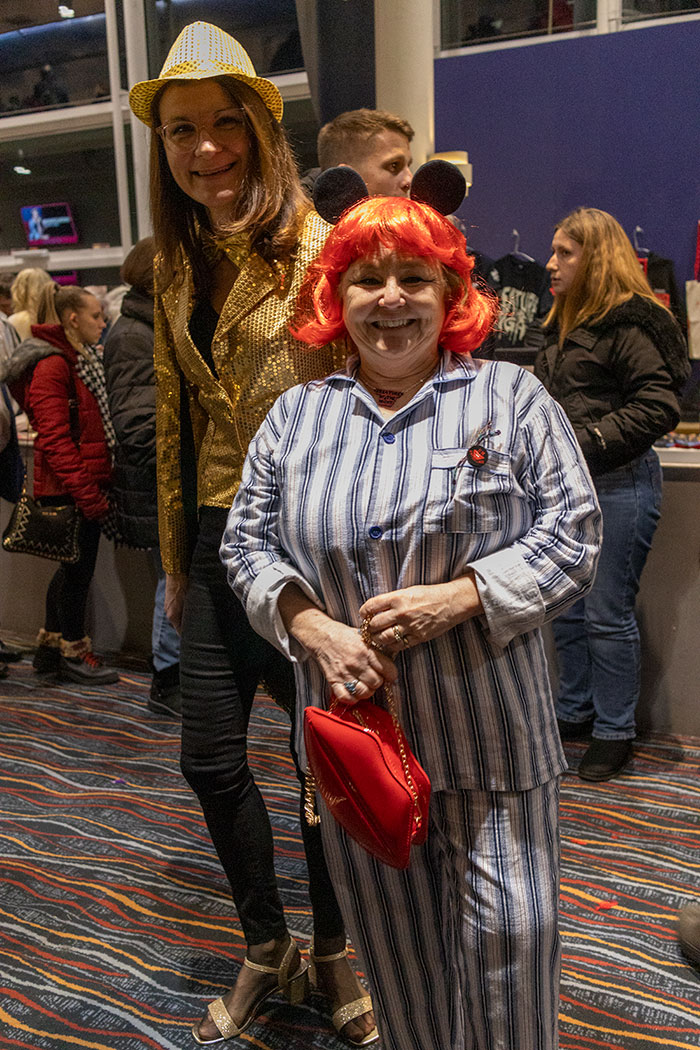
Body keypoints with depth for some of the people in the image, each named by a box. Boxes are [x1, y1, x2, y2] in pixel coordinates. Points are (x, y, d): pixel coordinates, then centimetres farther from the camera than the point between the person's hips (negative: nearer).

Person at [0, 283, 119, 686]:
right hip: (70, 486, -10)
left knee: (73, 566, 17)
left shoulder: (82, 359, 18)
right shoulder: (52, 365, -15)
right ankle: (74, 655, 14)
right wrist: (87, 493, -24)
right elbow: (54, 437, -22)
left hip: (86, 483, 10)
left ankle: (50, 648, 29)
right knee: (78, 567, 0)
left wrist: (97, 485, 17)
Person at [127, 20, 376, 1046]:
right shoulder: (178, 265, 11)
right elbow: (174, 415, 15)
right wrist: (176, 561, 16)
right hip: (216, 540, 6)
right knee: (210, 759, 12)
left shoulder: (315, 249, -9)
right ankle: (267, 951, 36)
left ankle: (335, 952, 35)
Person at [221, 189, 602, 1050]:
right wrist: (314, 630, -11)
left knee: (507, 934, 7)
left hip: (491, 732, -2)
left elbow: (570, 537, -6)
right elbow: (246, 543, 6)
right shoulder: (295, 416, 6)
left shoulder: (510, 397, -2)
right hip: (355, 722, 3)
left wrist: (452, 599, -19)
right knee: (390, 944, 18)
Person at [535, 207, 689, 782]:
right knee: (566, 607, 15)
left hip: (619, 483, -9)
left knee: (608, 613, -1)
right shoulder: (566, 324, 16)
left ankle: (615, 731, 15)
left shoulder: (630, 323, -12)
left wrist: (586, 442, -22)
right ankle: (575, 712, 30)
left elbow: (658, 407, -19)